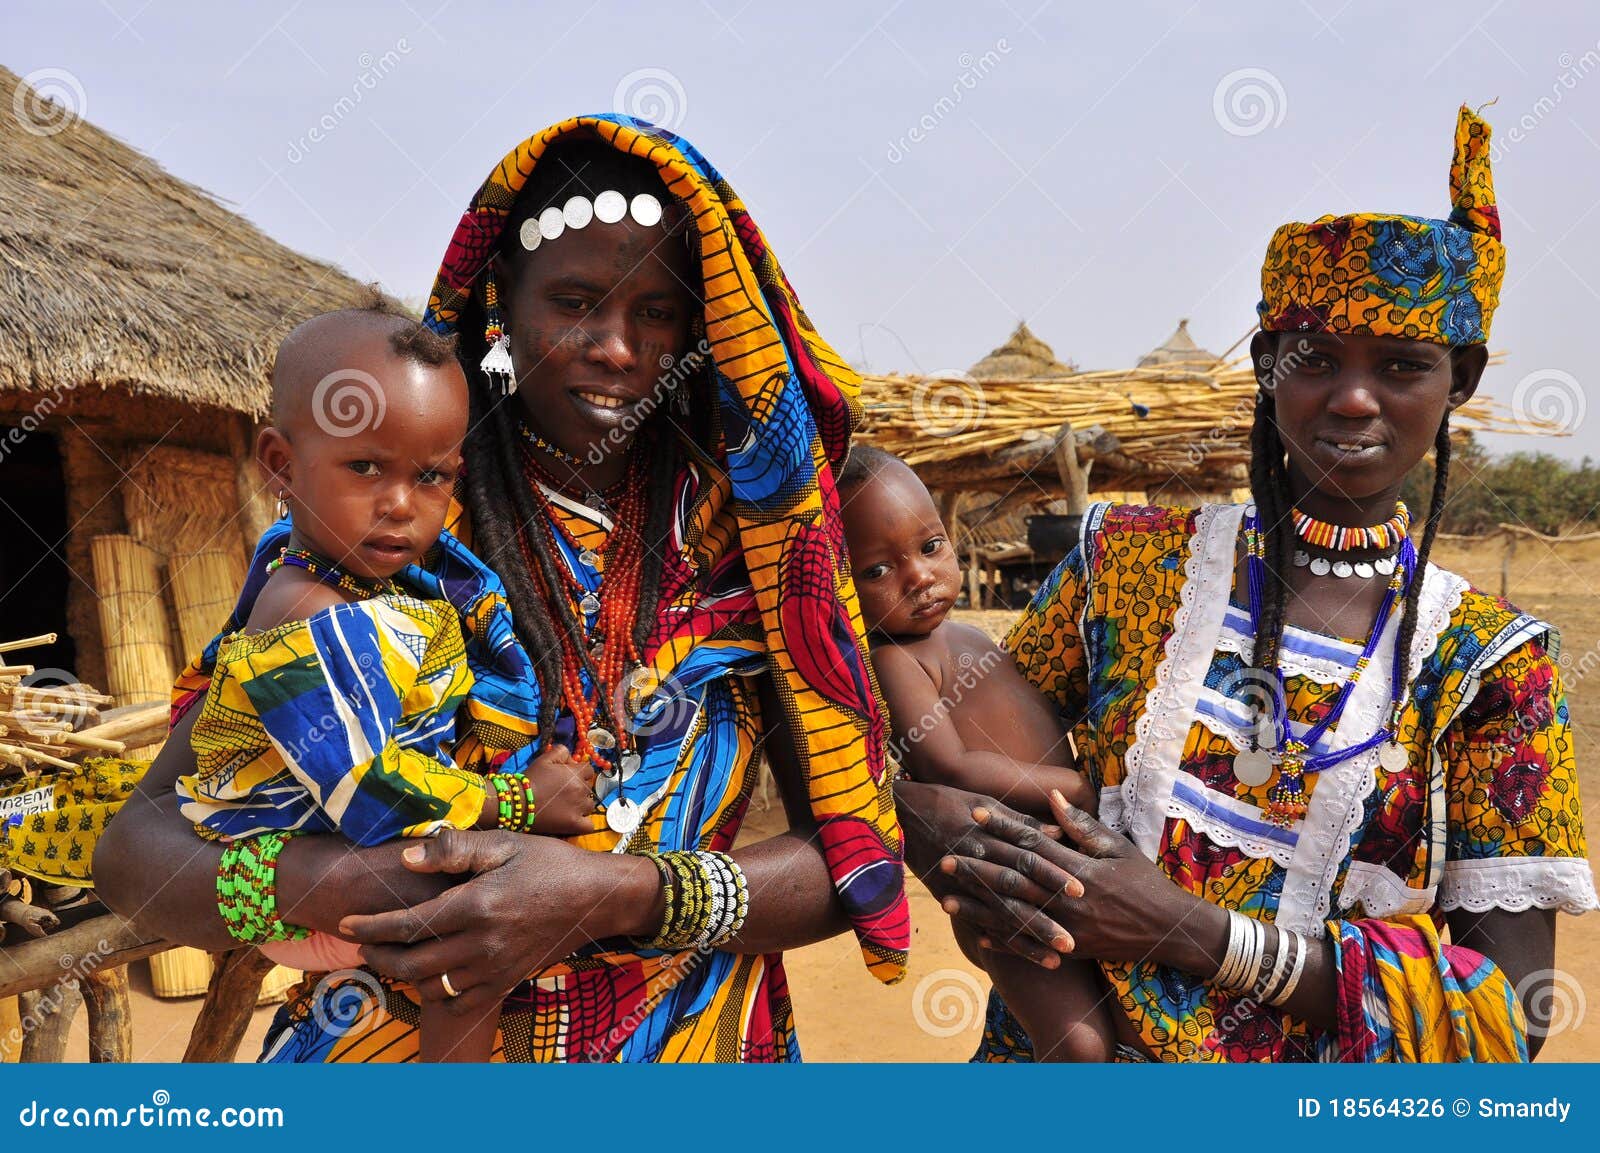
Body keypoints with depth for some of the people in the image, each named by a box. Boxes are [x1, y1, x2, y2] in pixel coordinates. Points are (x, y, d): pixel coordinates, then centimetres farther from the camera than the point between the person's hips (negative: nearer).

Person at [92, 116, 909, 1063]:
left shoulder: (740, 525, -1)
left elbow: (860, 851, -4)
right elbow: (141, 839, -5)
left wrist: (621, 896, -21)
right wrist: (322, 888, -26)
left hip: (692, 1039, 1)